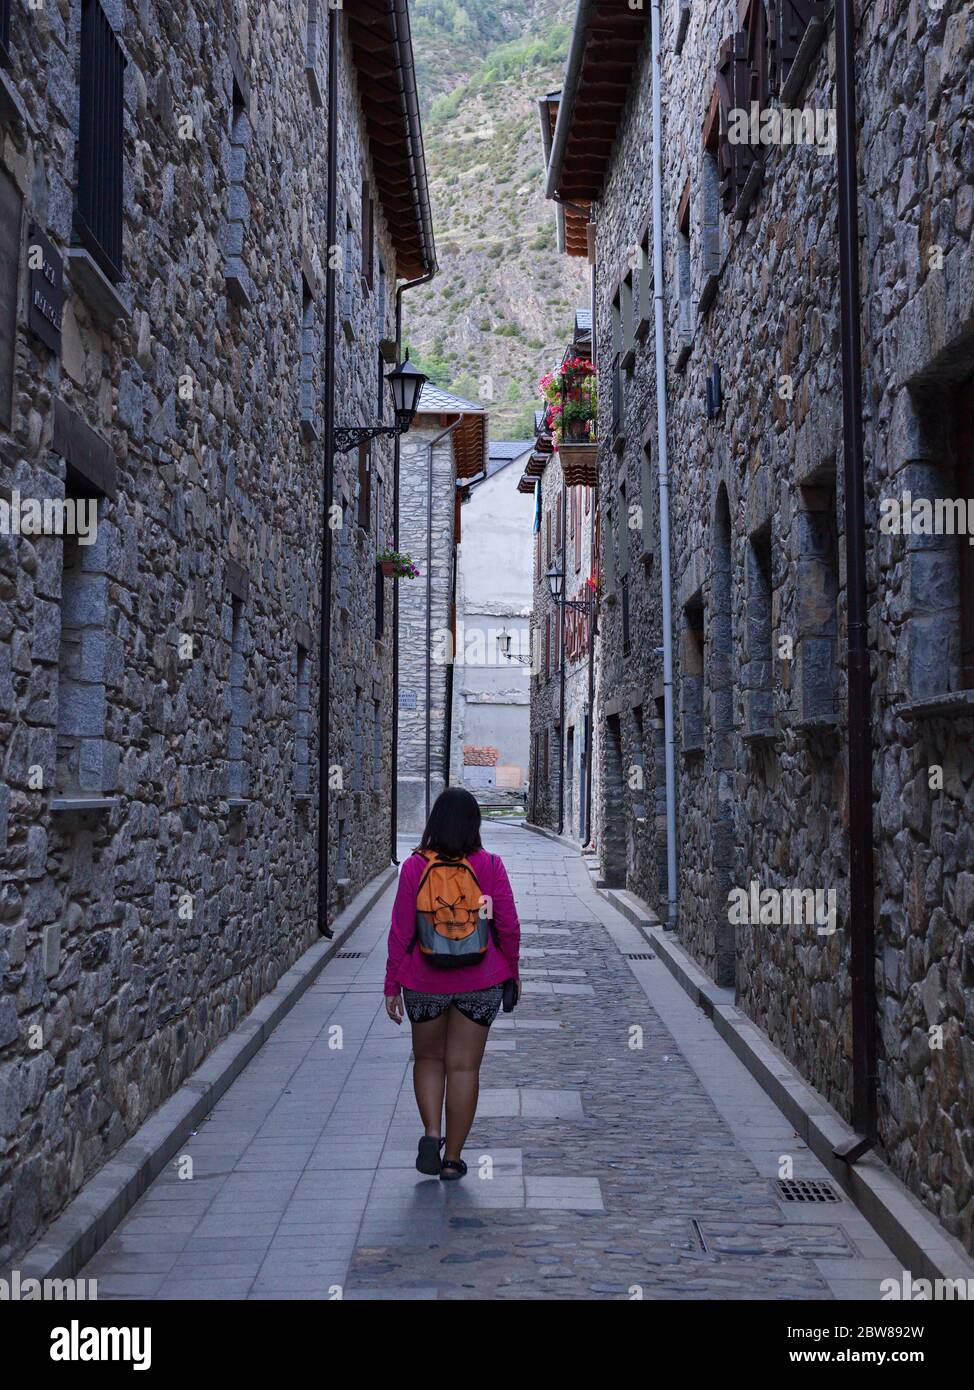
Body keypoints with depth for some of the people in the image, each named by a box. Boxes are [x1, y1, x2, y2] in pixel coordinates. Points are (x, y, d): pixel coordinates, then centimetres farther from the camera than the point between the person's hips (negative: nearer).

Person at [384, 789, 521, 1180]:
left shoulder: (414, 867, -8)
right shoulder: (490, 866, -7)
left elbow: (401, 932, -5)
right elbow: (509, 927, -3)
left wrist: (392, 985, 3)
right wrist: (511, 972, 12)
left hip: (425, 982, 0)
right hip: (479, 983, 0)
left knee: (428, 1059, 20)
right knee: (464, 1067, 8)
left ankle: (431, 1134, 3)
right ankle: (453, 1158, 14)